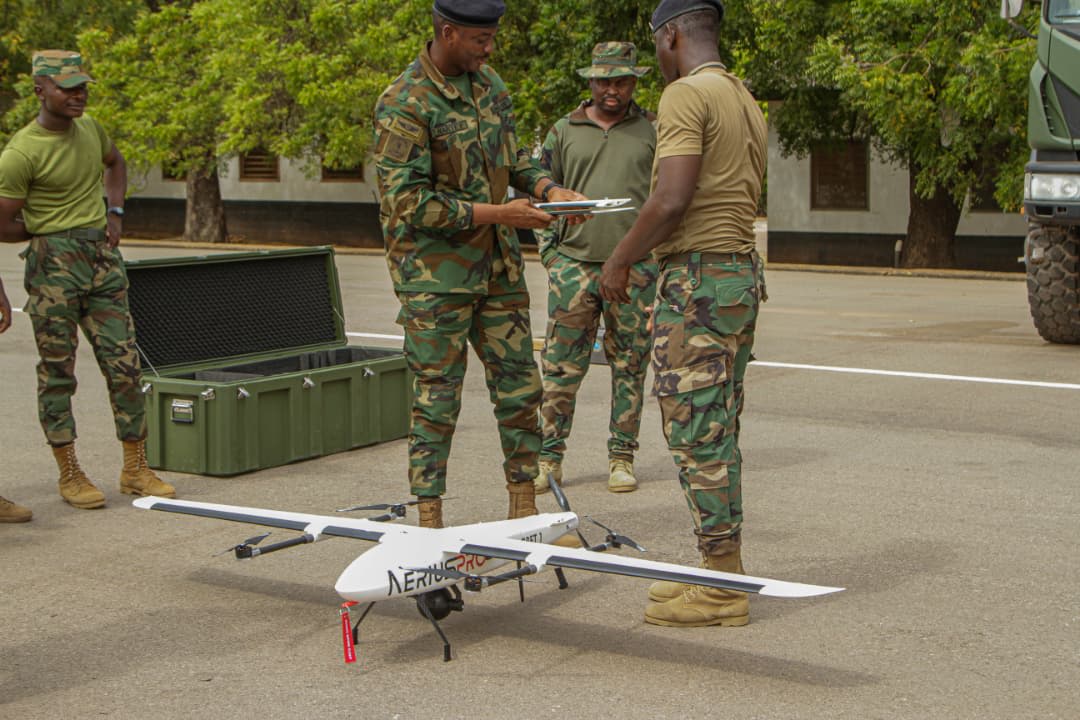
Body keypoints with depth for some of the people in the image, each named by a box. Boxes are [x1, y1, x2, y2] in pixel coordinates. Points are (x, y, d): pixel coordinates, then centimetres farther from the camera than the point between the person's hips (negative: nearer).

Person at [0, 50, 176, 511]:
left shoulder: (88, 127, 7)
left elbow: (115, 163, 29)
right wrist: (56, 230, 0)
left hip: (104, 259, 6)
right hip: (54, 265, -6)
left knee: (125, 365, 3)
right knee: (57, 371, 1)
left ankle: (136, 470, 11)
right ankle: (69, 475, 10)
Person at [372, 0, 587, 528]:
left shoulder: (488, 83, 8)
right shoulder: (404, 103, -16)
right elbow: (407, 201, -20)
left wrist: (548, 188, 0)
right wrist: (495, 213, -21)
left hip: (498, 265, 7)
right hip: (434, 271, -7)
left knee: (519, 386, 10)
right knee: (437, 400, -1)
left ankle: (524, 510, 22)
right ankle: (429, 522, 9)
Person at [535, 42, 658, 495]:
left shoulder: (654, 132, 8)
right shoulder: (564, 131, 10)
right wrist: (549, 250, 6)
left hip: (635, 266, 0)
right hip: (574, 261, 0)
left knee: (629, 366, 5)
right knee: (561, 366, -1)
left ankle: (622, 458, 13)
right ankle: (549, 457, 7)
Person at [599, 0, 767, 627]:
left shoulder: (686, 94, -11)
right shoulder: (747, 103, 18)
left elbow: (672, 200, -21)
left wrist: (620, 261, -8)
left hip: (697, 278, -10)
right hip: (744, 273, 10)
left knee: (698, 435, -5)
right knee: (718, 435, 14)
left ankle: (723, 591, -2)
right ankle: (721, 572, 19)